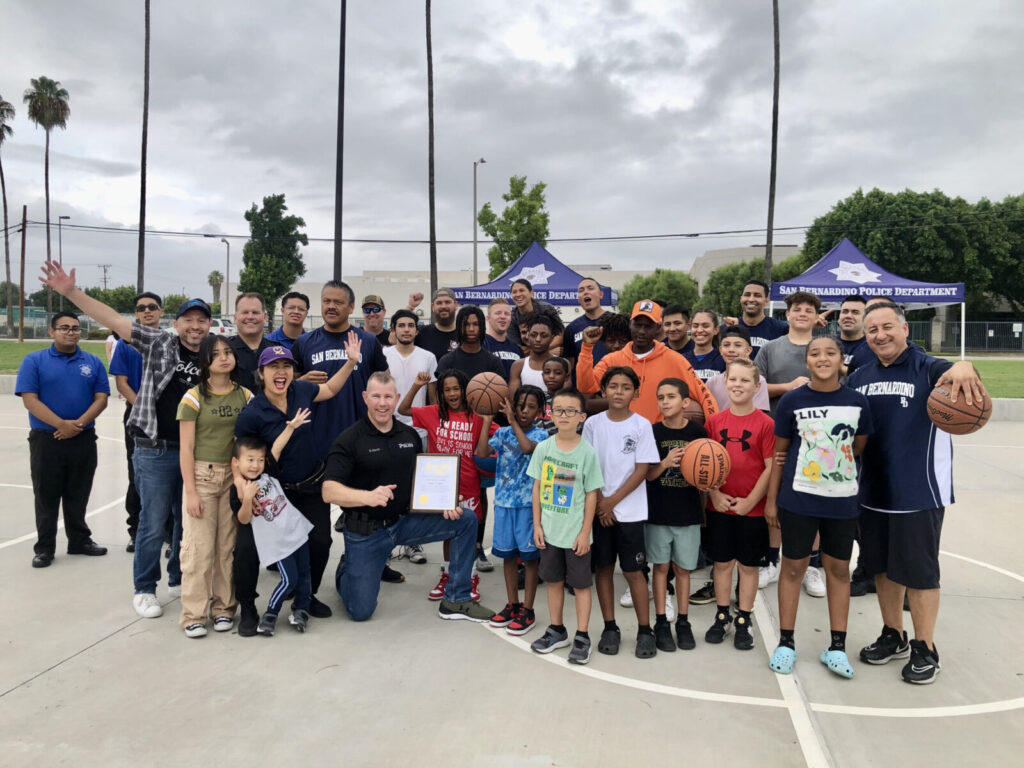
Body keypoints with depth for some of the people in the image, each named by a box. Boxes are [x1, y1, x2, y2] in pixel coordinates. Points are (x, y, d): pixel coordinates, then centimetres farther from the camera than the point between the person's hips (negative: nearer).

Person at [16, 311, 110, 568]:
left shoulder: (93, 362, 7)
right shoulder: (34, 361, -1)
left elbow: (101, 398, 1)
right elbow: (29, 400, -9)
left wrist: (79, 424, -14)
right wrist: (62, 424, -18)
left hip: (84, 440, 2)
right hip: (46, 440, -2)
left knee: (78, 494, 12)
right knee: (46, 496, 6)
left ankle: (80, 540, 25)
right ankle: (44, 547, 16)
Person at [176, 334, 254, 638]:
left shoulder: (245, 396, 7)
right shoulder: (194, 397, -3)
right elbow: (186, 448, -5)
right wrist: (191, 491, -9)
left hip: (234, 476, 3)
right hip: (202, 474, -3)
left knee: (228, 544, 6)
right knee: (198, 545, -3)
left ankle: (224, 608, 18)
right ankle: (193, 614, 8)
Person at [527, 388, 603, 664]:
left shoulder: (587, 452, -11)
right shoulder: (543, 448, -2)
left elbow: (592, 494, -7)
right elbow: (537, 488, 3)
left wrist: (585, 532, -9)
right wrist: (537, 524, 0)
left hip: (576, 534, -3)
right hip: (549, 530, 3)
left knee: (580, 584, 7)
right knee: (553, 580, 16)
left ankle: (582, 636, 19)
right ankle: (557, 630, 31)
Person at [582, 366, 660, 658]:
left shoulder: (642, 425, -3)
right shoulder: (593, 424, 1)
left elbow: (642, 469, -6)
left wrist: (613, 500, -10)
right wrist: (599, 503, -8)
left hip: (630, 511, -2)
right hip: (598, 509, 2)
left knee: (633, 571, 2)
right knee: (603, 568, 8)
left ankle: (645, 630, 15)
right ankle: (610, 628, 20)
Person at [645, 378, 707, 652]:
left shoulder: (698, 432, -4)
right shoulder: (652, 433, -4)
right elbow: (648, 475, -4)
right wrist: (666, 462, -22)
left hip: (688, 512, 0)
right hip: (657, 512, 0)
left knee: (683, 568, 10)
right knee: (660, 566, 7)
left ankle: (683, 622, 24)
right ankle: (661, 623, 18)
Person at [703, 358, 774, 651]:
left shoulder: (765, 423, -7)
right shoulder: (714, 421, 1)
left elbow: (771, 467, -8)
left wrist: (750, 501, -12)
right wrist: (714, 493, -8)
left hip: (752, 508, -2)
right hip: (719, 506, 2)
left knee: (748, 565, 9)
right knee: (722, 562, 12)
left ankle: (743, 622, 23)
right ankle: (722, 617, 27)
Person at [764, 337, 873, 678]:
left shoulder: (857, 402, -1)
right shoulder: (792, 401, -4)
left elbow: (861, 449, 9)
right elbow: (779, 451, 2)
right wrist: (771, 500, 2)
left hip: (843, 500, 2)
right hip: (798, 497, -1)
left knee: (839, 569, 10)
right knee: (793, 566, 6)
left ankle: (837, 647, 23)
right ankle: (786, 643, 19)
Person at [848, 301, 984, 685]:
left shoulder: (928, 368, -10)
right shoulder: (858, 379, 4)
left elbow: (953, 375, -32)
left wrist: (964, 367, -55)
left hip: (919, 493, -5)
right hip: (873, 491, 5)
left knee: (918, 570, 5)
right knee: (882, 567, 16)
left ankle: (925, 649, 24)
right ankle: (893, 637, 34)